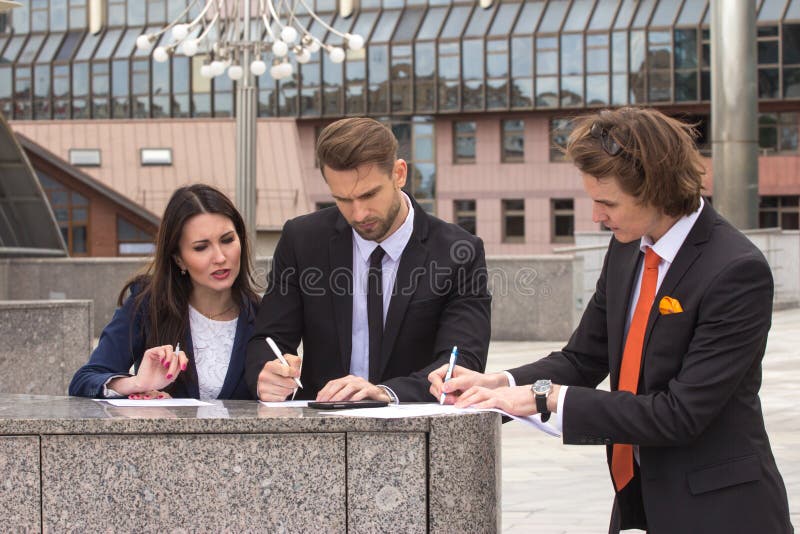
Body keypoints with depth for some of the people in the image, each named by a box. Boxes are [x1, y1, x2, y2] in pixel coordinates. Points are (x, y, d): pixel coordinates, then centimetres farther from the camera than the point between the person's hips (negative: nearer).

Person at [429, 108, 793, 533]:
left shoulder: (738, 272, -20)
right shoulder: (626, 250, 4)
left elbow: (681, 414, -22)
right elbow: (583, 358, 11)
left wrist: (547, 398, -21)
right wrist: (496, 384, -7)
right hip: (637, 499, 7)